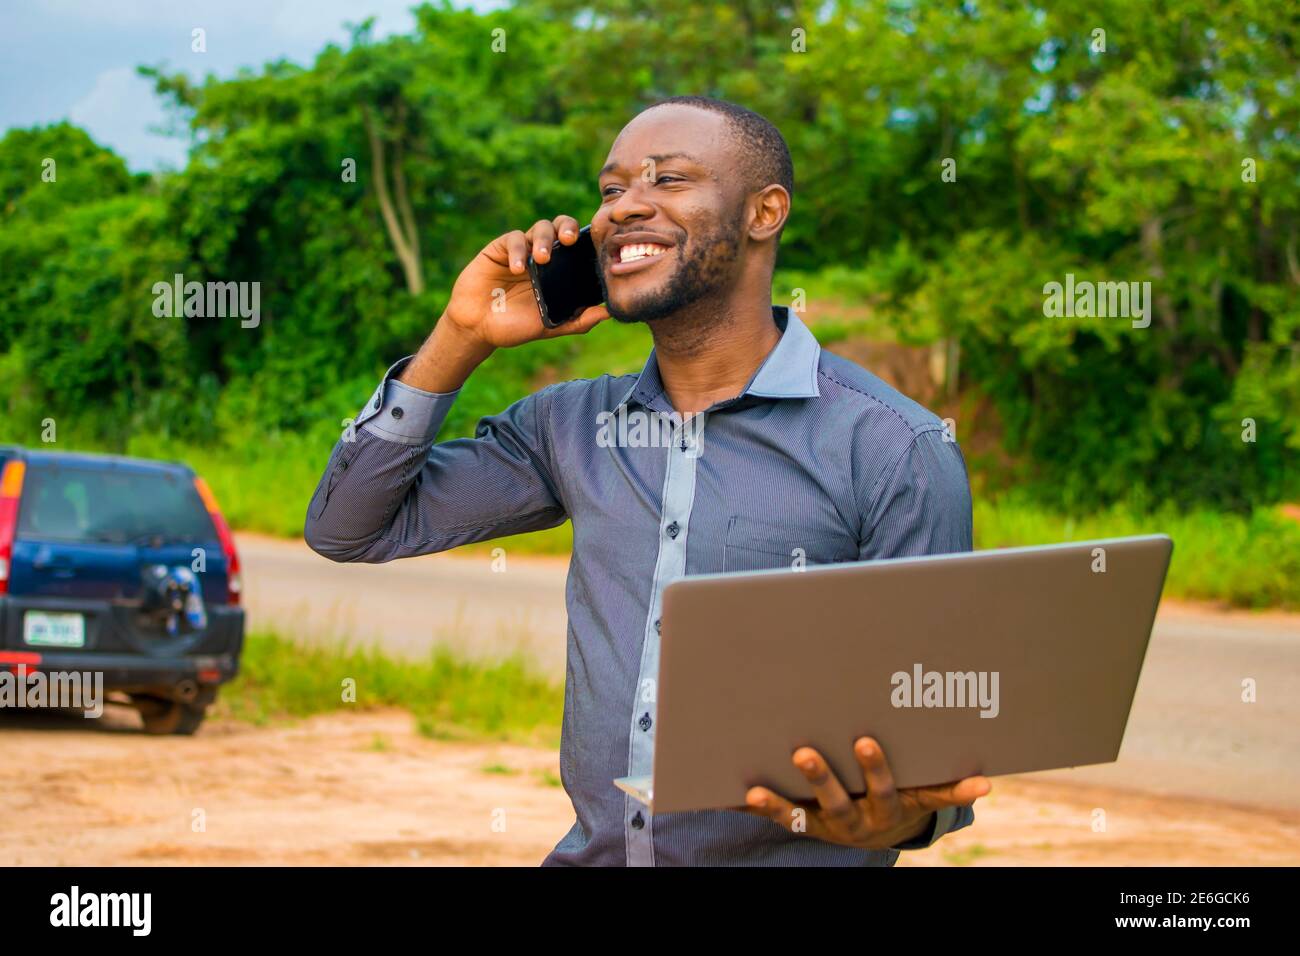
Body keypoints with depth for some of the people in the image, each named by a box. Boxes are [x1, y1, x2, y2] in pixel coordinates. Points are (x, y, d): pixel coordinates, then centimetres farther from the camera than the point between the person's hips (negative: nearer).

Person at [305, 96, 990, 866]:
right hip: (592, 851, 4)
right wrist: (463, 338, 6)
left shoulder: (897, 450, -3)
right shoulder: (572, 424, 12)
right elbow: (350, 529, 15)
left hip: (789, 856, -4)